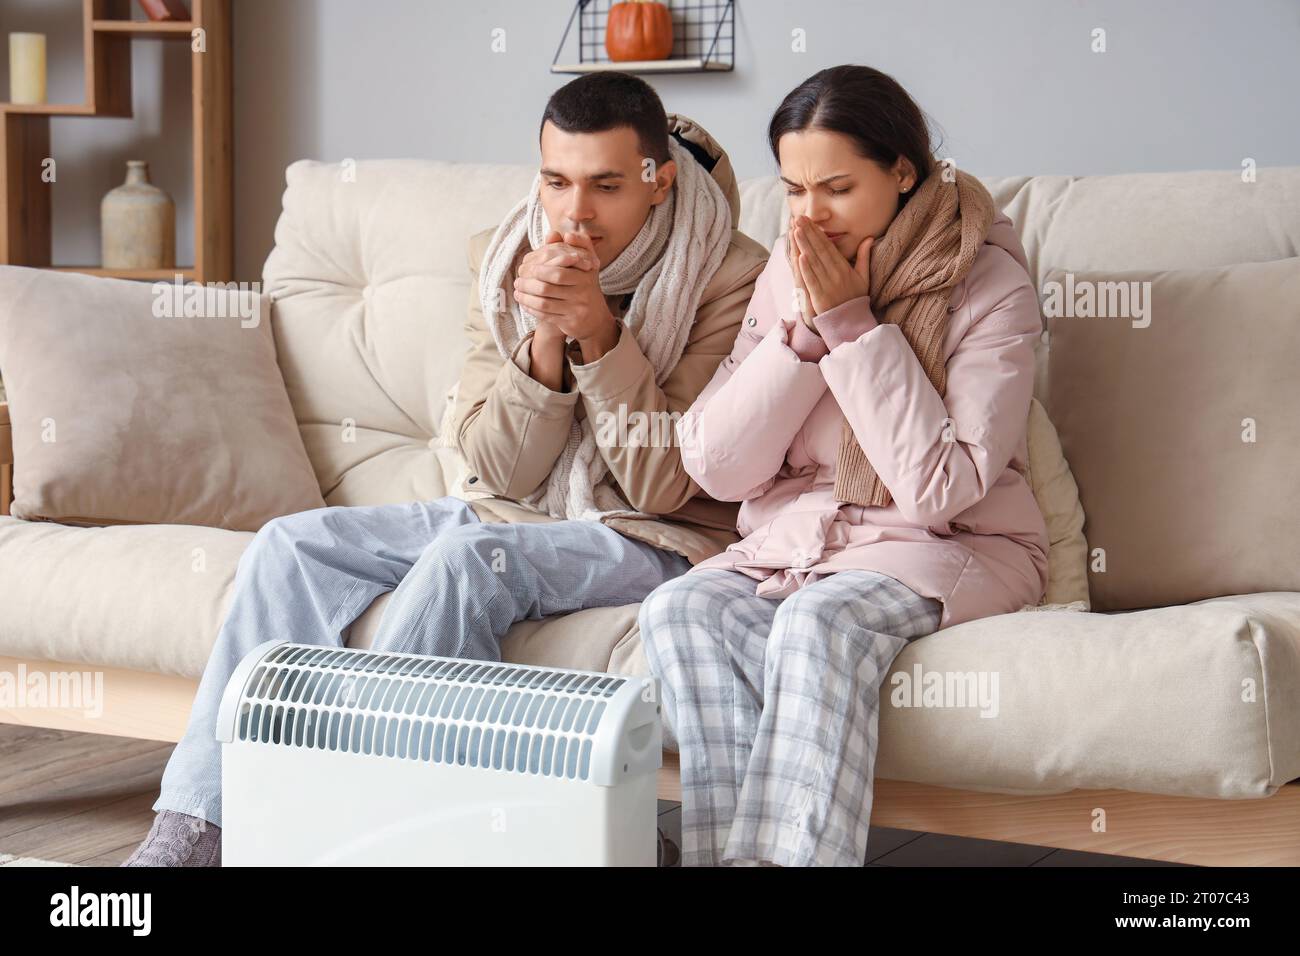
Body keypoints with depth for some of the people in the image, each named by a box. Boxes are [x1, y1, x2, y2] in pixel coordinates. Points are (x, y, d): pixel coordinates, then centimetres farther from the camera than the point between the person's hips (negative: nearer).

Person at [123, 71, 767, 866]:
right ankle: (196, 830, -15)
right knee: (294, 543, -11)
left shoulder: (732, 280, -14)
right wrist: (544, 340, -20)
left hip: (658, 538, -6)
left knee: (470, 553, -34)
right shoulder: (507, 263, 0)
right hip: (518, 517, 6)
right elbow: (502, 471, -3)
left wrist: (600, 336, -26)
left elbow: (663, 485, -15)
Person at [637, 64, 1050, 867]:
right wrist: (803, 330, -10)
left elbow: (941, 487, -18)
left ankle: (786, 849, -35)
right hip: (795, 536, 5)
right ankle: (730, 849, -31)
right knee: (679, 609, -25)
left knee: (821, 620, -35)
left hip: (952, 548, -5)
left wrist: (854, 327, -17)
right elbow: (715, 466, 1)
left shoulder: (989, 284, -9)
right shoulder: (791, 273, 6)